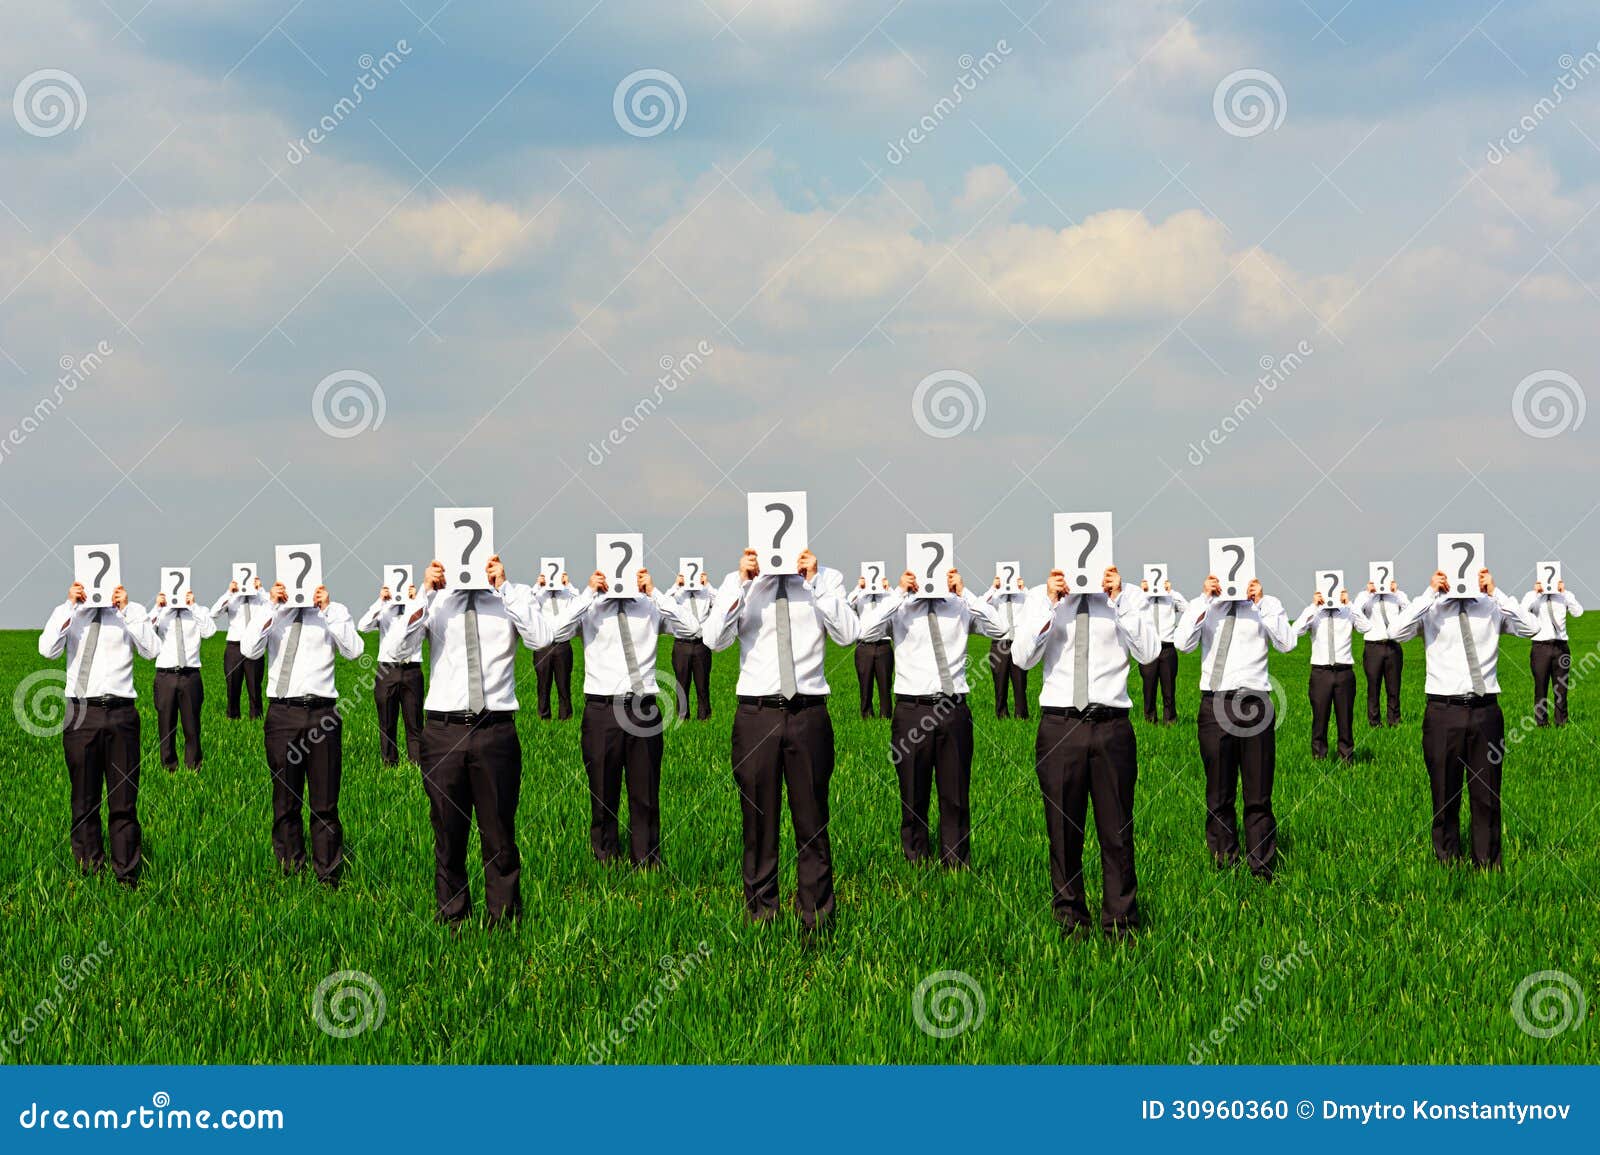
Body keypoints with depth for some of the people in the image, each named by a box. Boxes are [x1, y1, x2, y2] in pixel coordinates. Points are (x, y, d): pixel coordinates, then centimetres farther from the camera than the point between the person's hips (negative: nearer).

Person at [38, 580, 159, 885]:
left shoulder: (131, 613, 6)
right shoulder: (67, 613, 10)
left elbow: (151, 650, -9)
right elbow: (47, 650, -7)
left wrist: (125, 609, -11)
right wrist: (70, 605, -8)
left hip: (120, 714, -1)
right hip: (80, 712, 1)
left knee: (124, 799, 0)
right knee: (84, 799, 6)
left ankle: (127, 875, 6)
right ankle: (88, 870, 13)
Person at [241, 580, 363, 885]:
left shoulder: (334, 612, 7)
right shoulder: (271, 613, 11)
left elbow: (353, 651, -9)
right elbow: (249, 650, -4)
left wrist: (327, 609, -11)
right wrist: (271, 608, -7)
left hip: (321, 712, -2)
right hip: (281, 713, 2)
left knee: (325, 803, 0)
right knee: (285, 802, 7)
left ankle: (328, 879, 5)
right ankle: (289, 875, 14)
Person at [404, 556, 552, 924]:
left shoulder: (513, 596, 4)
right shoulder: (435, 598, 6)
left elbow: (541, 639, -14)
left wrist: (504, 587, -14)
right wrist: (425, 593, -12)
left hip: (496, 729, -1)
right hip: (444, 728, 1)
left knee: (500, 832, 3)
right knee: (448, 832, 8)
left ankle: (504, 918, 12)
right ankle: (452, 918, 18)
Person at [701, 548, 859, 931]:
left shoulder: (825, 580, 6)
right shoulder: (738, 583, 7)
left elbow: (847, 634, -7)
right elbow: (715, 639, -5)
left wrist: (815, 581, -11)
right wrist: (743, 583, -10)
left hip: (809, 711, 0)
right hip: (756, 711, 0)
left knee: (813, 820, 2)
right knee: (759, 820, 5)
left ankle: (817, 919, 8)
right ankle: (760, 913, 12)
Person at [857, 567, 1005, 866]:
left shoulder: (960, 607, 7)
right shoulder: (899, 608, 3)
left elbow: (998, 628, -7)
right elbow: (865, 628, -14)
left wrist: (963, 592, -10)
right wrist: (899, 593, -12)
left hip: (954, 709, 1)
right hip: (912, 708, -1)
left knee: (956, 797, 5)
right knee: (913, 798, 7)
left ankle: (956, 867, 11)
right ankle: (915, 864, 16)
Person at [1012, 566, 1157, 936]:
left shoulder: (1128, 598, 7)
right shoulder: (1041, 598, 9)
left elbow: (1148, 652, -6)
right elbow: (1022, 657, -2)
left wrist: (1118, 600, -10)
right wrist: (1050, 605, -9)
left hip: (1111, 726, -1)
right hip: (1059, 724, 1)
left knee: (1117, 829, 1)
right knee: (1063, 830, 5)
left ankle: (1120, 922, 7)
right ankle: (1069, 918, 15)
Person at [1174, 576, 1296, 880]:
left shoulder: (1267, 605, 7)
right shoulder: (1203, 606, 11)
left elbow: (1286, 643, -9)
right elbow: (1183, 643, -5)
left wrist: (1260, 602, -10)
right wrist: (1205, 600, -8)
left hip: (1254, 703, -2)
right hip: (1214, 704, 2)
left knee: (1258, 795, 0)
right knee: (1219, 795, 7)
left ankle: (1262, 870, 4)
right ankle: (1223, 864, 14)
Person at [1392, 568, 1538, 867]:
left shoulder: (1492, 608, 6)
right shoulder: (1431, 609, 3)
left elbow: (1531, 628, -8)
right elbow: (1398, 631, -14)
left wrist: (1495, 592, -11)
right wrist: (1431, 593, -14)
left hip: (1485, 710, 1)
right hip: (1443, 710, -1)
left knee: (1487, 796, 7)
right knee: (1444, 795, 7)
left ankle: (1487, 865, 15)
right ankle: (1447, 862, 17)